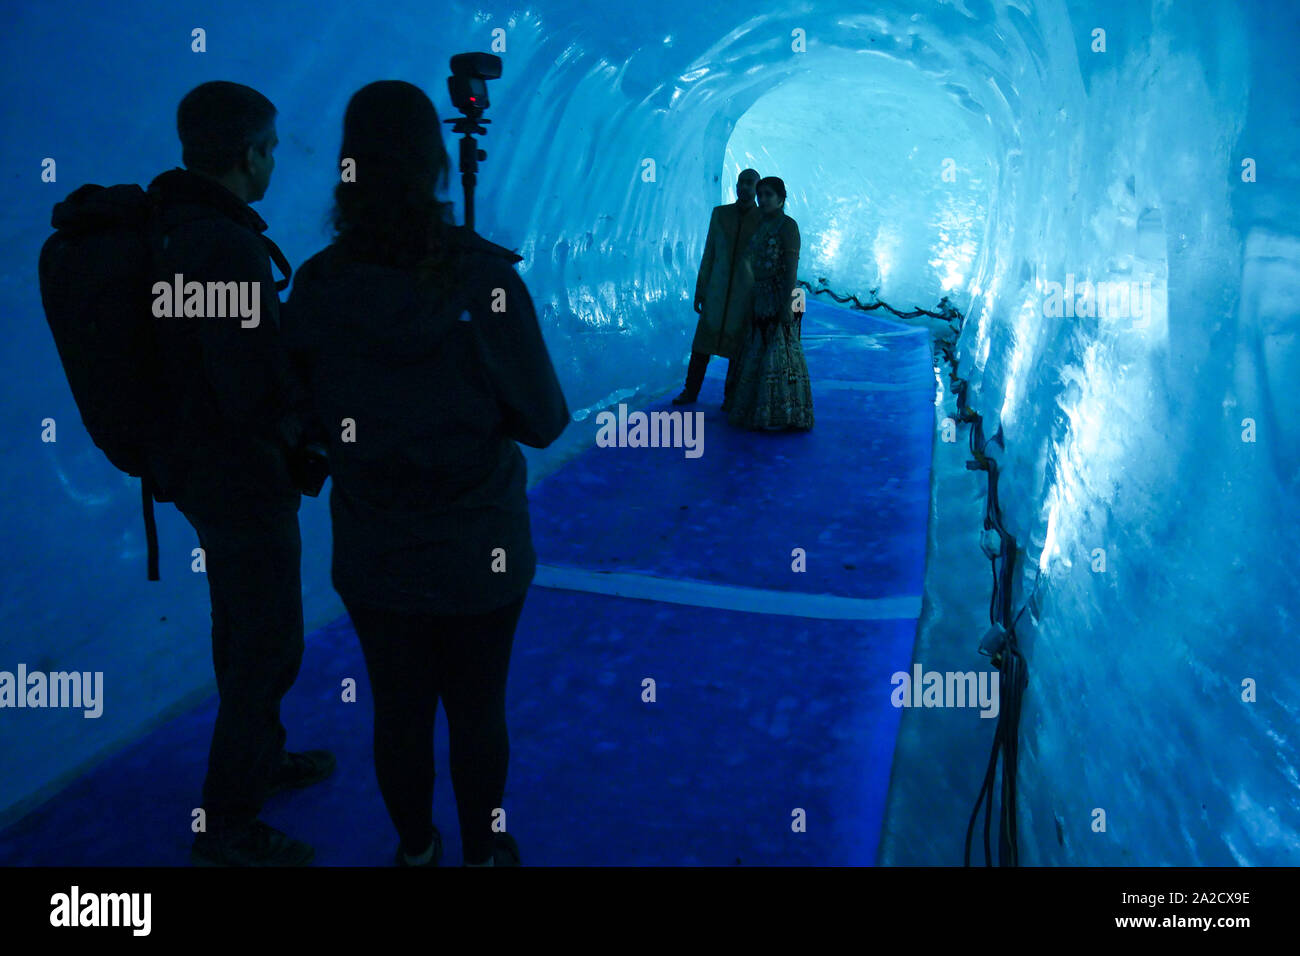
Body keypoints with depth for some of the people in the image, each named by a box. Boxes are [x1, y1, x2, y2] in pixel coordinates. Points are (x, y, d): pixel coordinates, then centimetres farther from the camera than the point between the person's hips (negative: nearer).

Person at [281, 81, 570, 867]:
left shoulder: (317, 287, -13)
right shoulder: (484, 279, -19)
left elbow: (304, 414, -1)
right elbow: (544, 422, -13)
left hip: (373, 559, 2)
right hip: (479, 553, -1)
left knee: (399, 712, 19)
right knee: (479, 714, 17)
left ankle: (416, 849, 39)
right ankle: (483, 852, 36)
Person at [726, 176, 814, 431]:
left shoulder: (788, 226, -10)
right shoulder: (762, 226, 14)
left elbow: (792, 268, -17)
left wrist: (788, 305, -23)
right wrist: (753, 302, 15)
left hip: (781, 299, -9)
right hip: (763, 300, 9)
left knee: (780, 353, -6)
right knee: (760, 353, 11)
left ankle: (782, 415, -2)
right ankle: (766, 412, 19)